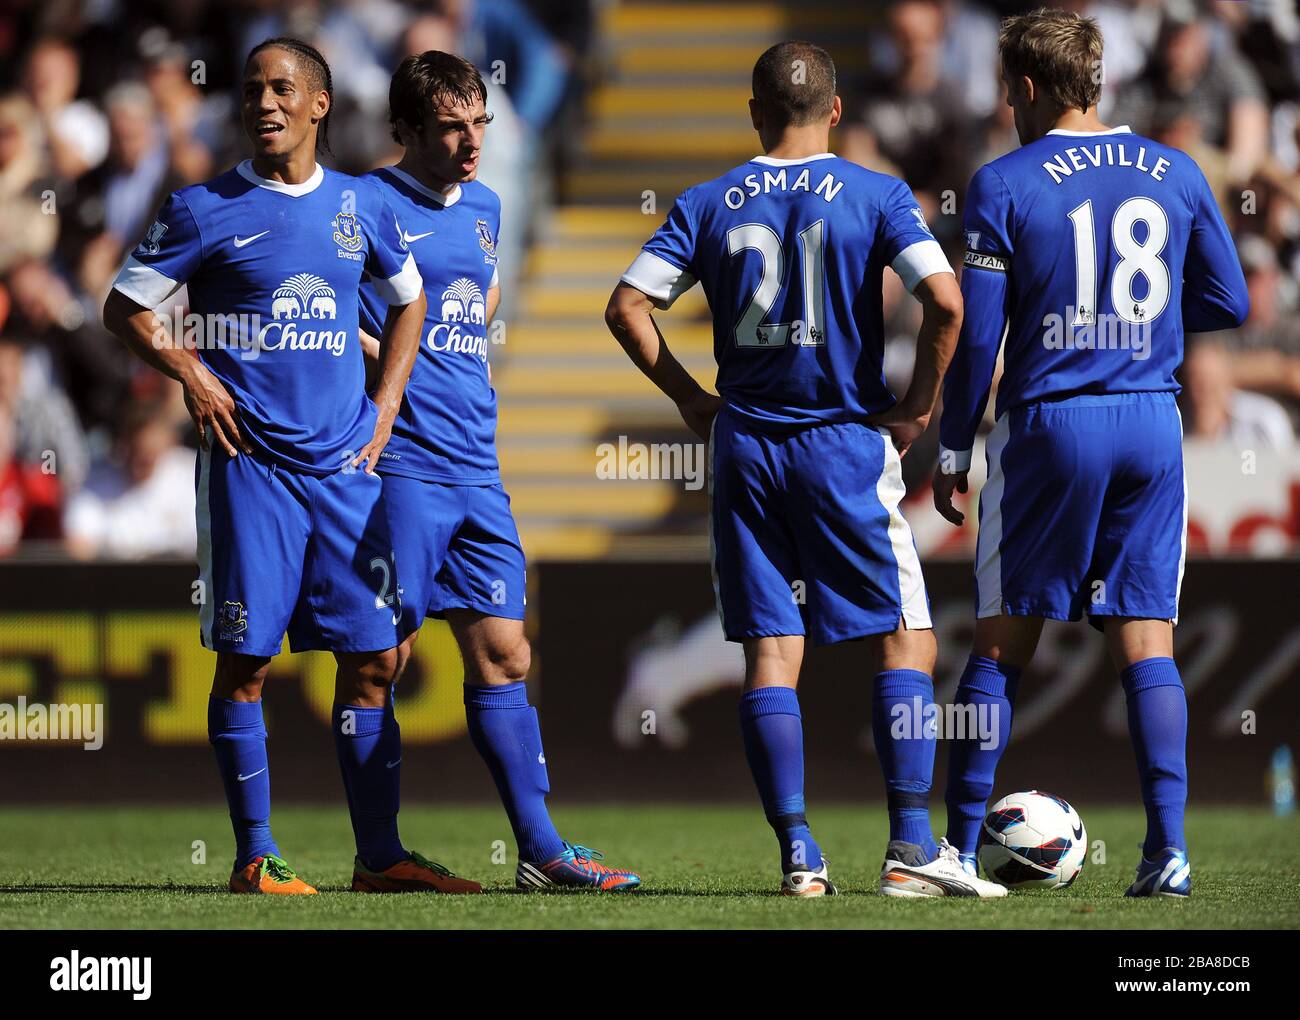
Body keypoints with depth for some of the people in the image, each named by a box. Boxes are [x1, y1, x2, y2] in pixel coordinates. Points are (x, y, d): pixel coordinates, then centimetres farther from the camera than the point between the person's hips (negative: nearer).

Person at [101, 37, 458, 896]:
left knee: (373, 657, 3)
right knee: (246, 657, -3)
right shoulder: (208, 210, -1)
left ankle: (381, 851, 10)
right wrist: (191, 373, -8)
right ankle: (255, 855, 3)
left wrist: (385, 406, 14)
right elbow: (125, 308, 5)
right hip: (250, 462, -3)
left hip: (346, 462, 4)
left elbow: (408, 299, 25)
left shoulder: (363, 206, 9)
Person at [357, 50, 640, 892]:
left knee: (502, 655, 6)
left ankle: (541, 850, 9)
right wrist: (387, 357, -13)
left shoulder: (484, 206, 16)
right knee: (384, 654, -4)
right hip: (400, 464, -7)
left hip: (477, 466, 7)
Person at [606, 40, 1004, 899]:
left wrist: (691, 399, 8)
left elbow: (627, 306, -1)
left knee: (770, 651, 4)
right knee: (906, 642, 4)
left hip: (745, 444, 3)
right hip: (847, 442, -2)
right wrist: (919, 405, -4)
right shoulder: (875, 196, -3)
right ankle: (912, 846, -6)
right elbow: (946, 300, -16)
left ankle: (797, 852, -2)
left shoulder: (709, 205, 5)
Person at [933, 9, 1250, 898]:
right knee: (1147, 644, 3)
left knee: (1002, 645, 6)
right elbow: (1230, 304, 10)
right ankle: (1169, 848, -7)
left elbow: (976, 333, -6)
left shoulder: (1005, 185, -6)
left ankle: (961, 848, 10)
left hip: (1051, 425, -3)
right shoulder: (1176, 173, 5)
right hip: (1153, 426, 3)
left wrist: (953, 453, 3)